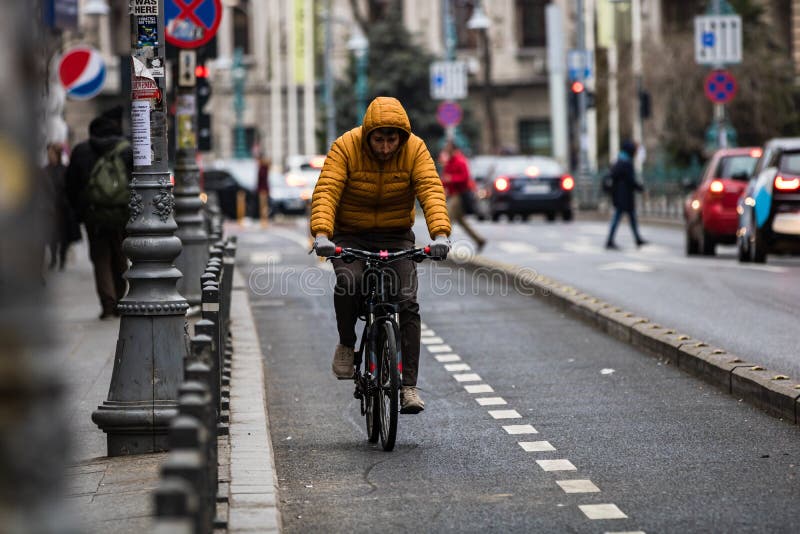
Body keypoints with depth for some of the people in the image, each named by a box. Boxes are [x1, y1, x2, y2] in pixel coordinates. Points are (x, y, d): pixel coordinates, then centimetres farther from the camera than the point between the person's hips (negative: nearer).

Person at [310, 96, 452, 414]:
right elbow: (326, 192, -25)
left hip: (396, 236, 1)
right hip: (350, 236, -1)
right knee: (348, 282, -31)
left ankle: (409, 385, -12)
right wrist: (321, 233, -42)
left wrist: (440, 233, -40)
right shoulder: (345, 148, -16)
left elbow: (431, 191, -23)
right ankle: (346, 344, -3)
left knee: (407, 302, -16)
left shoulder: (415, 150, -12)